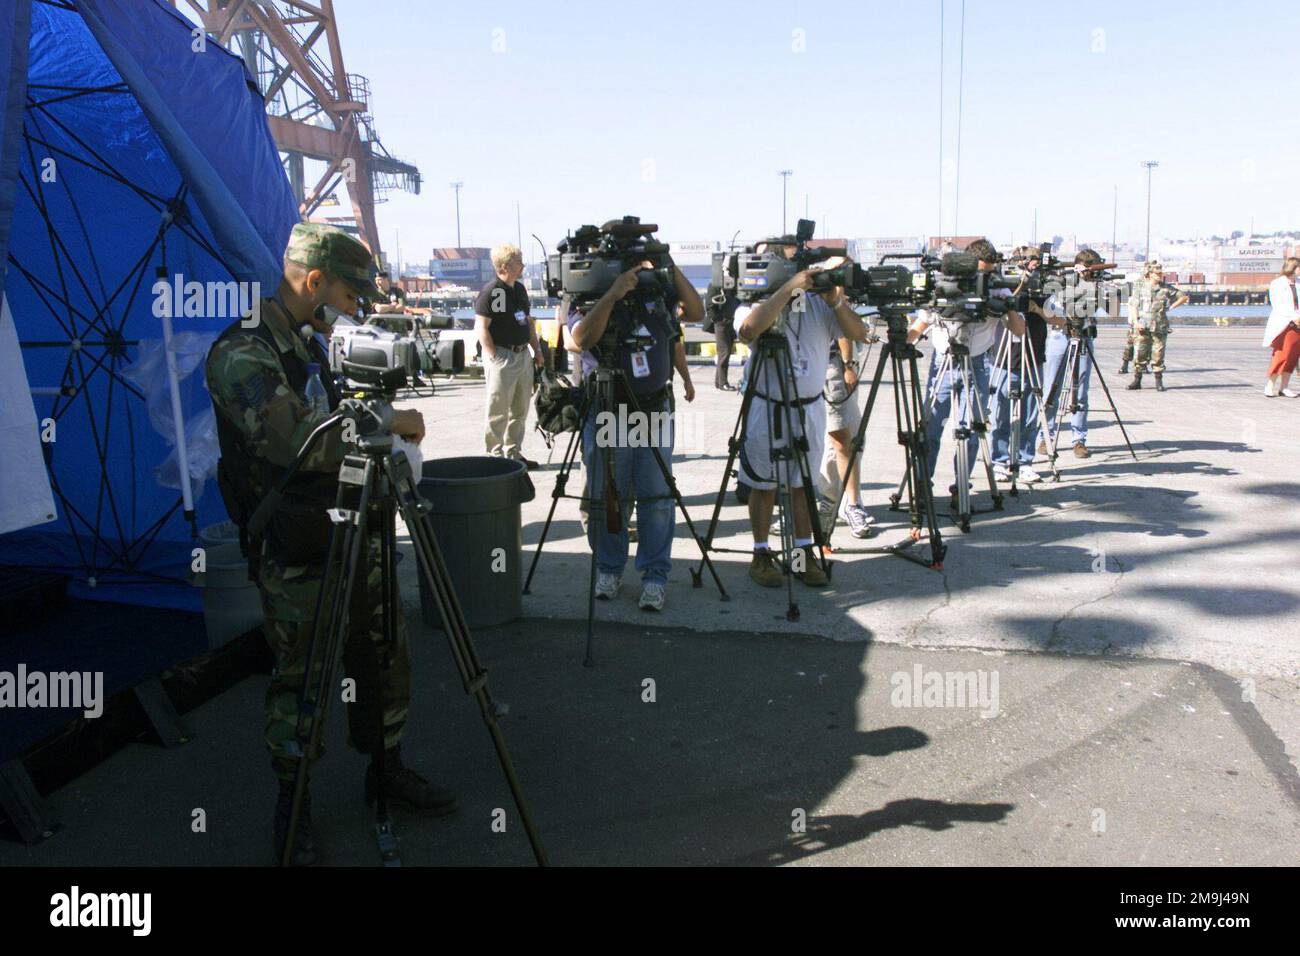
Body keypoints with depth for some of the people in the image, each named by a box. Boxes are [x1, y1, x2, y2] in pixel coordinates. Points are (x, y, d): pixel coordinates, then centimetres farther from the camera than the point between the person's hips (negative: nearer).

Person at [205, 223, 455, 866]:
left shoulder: (315, 342, 11)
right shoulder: (242, 353, -17)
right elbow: (291, 440, -34)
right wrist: (386, 421, -27)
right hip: (295, 558, -8)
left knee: (386, 661, 15)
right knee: (299, 681, 5)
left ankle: (386, 770, 34)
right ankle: (293, 805, 24)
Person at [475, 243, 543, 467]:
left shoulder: (520, 289, 13)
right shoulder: (491, 291, -12)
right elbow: (481, 327, -14)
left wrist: (537, 349, 15)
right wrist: (494, 358, -17)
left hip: (523, 354, 8)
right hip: (502, 355, -8)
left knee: (520, 410, 13)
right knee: (498, 411, -3)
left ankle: (514, 453, 23)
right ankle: (496, 456, 5)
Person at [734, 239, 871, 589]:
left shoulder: (818, 302, 1)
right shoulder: (757, 303, -9)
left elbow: (860, 334, -3)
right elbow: (749, 329, -33)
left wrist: (836, 301, -18)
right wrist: (788, 288, -31)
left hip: (810, 408, 4)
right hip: (766, 409, -4)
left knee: (804, 484, 12)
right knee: (763, 486, 6)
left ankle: (804, 553, 22)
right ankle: (761, 556, 18)